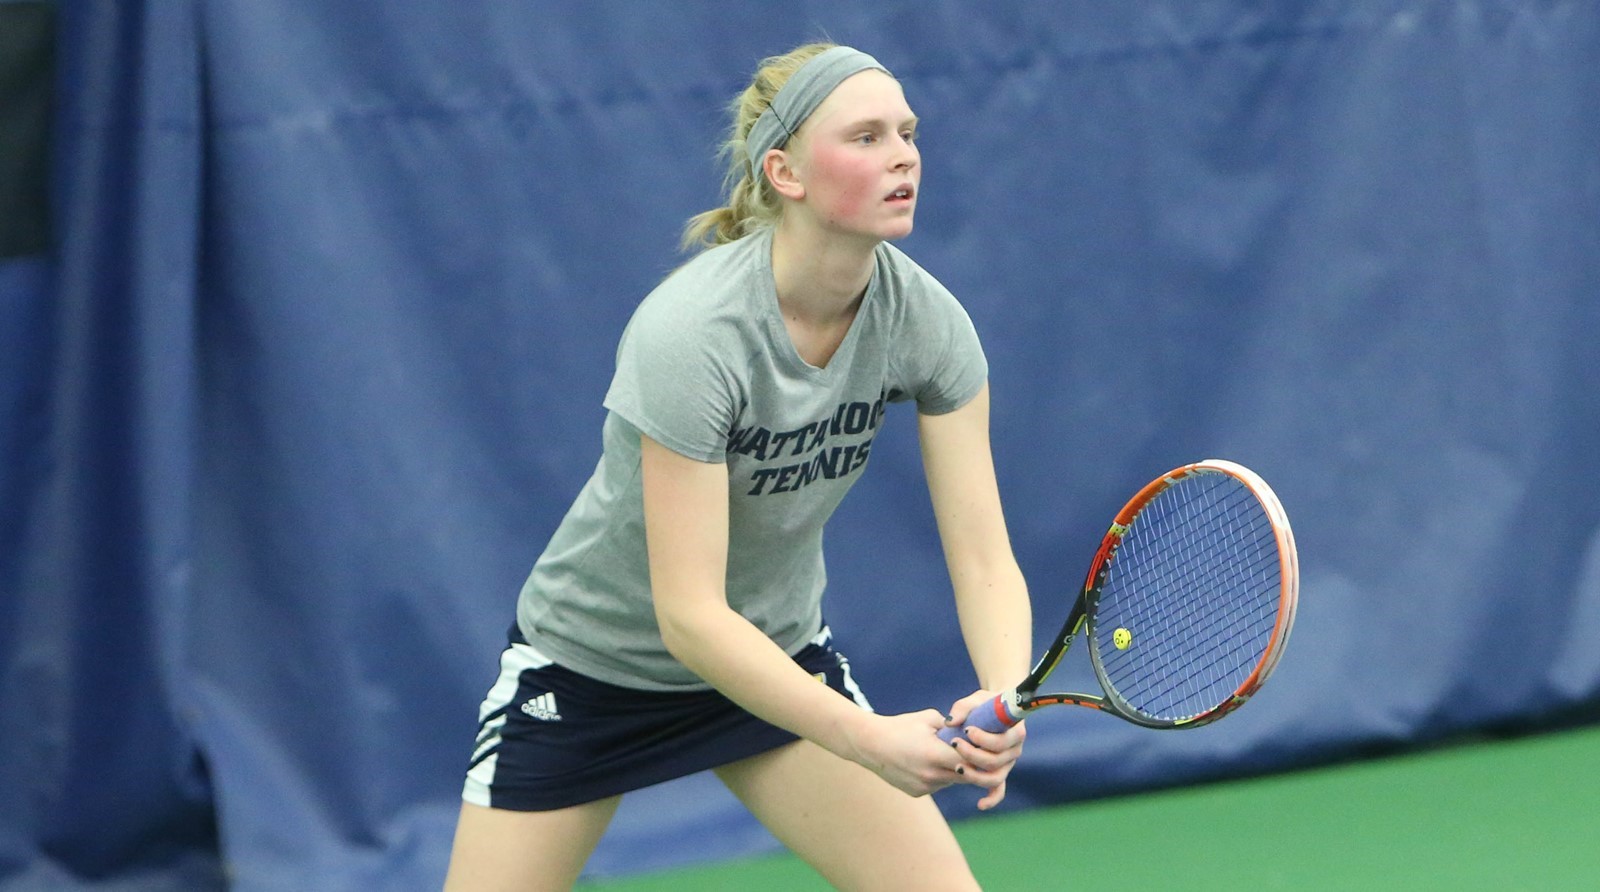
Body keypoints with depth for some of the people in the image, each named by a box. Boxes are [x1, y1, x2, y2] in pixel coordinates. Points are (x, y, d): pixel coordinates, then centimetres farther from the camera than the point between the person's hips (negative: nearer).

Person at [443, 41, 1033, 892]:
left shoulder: (926, 321, -17)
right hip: (592, 661, -4)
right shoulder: (689, 334, -32)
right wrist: (868, 739, -43)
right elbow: (690, 615, -33)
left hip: (778, 657, 4)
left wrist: (1003, 700, -39)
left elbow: (982, 559, -18)